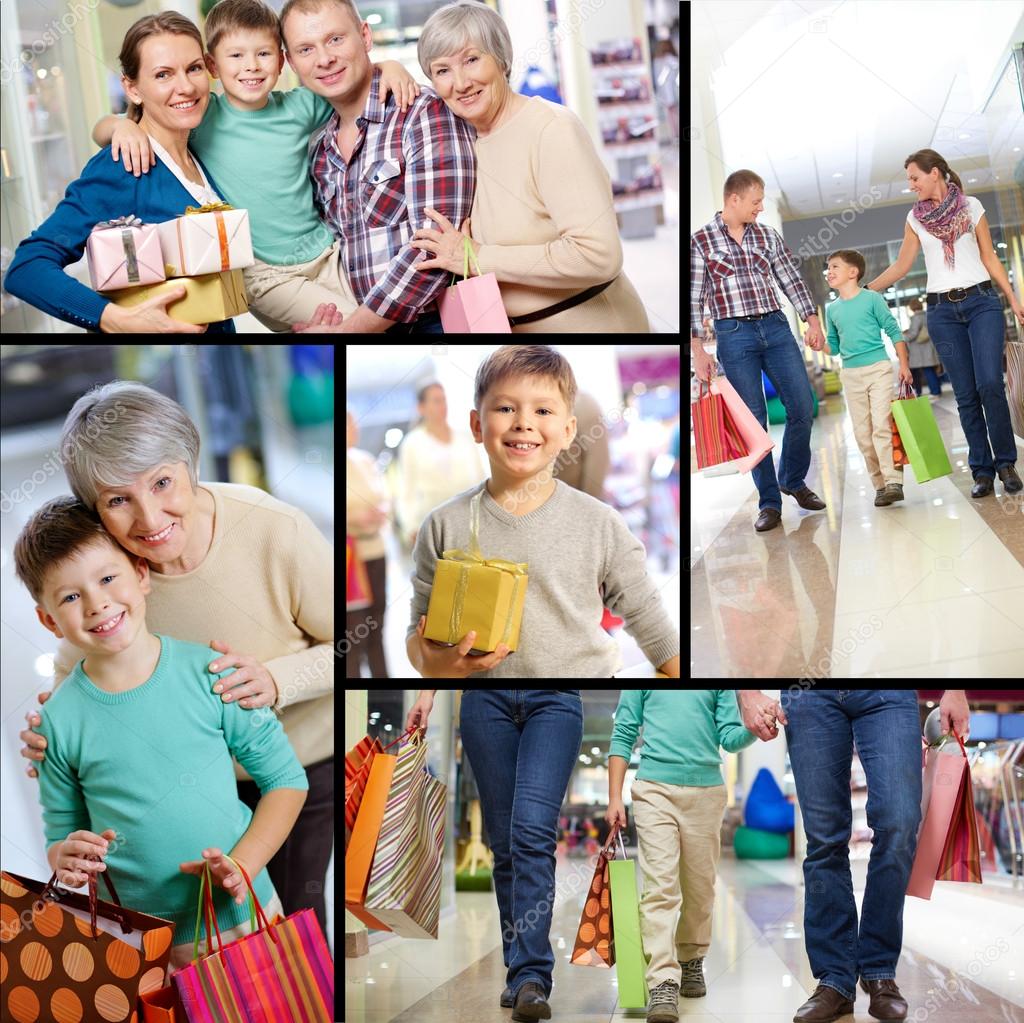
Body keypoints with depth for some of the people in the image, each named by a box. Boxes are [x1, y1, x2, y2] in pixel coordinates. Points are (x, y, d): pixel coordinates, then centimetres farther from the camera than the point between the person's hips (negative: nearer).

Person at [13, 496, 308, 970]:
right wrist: (66, 857, -15)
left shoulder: (208, 672, -6)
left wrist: (243, 864, -13)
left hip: (244, 916, 0)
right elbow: (60, 835, 8)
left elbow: (286, 779, 0)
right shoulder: (60, 720, -4)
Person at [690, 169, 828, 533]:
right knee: (754, 420, -2)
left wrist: (813, 320, 4)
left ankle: (793, 480, 24)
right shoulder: (700, 241, -1)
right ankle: (769, 502, 6)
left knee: (802, 409, 1)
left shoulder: (769, 237, 10)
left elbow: (792, 281, 13)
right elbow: (693, 299, -2)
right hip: (734, 335, -4)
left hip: (776, 328, 4)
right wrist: (698, 350, -7)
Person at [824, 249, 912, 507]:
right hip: (851, 375, 5)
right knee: (863, 433, 3)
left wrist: (904, 365, -6)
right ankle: (880, 484, 9)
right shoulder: (832, 310, 11)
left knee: (882, 425, -13)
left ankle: (893, 481, -13)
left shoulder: (872, 299, -3)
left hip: (879, 368, -5)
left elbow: (894, 331, -1)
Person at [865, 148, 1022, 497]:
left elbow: (989, 258, 8)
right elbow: (901, 266, 13)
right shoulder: (916, 218, 9)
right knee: (966, 394, -2)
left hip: (981, 301, -2)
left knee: (990, 384, -15)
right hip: (942, 310, 2)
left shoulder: (971, 206, 5)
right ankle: (982, 471, 3)